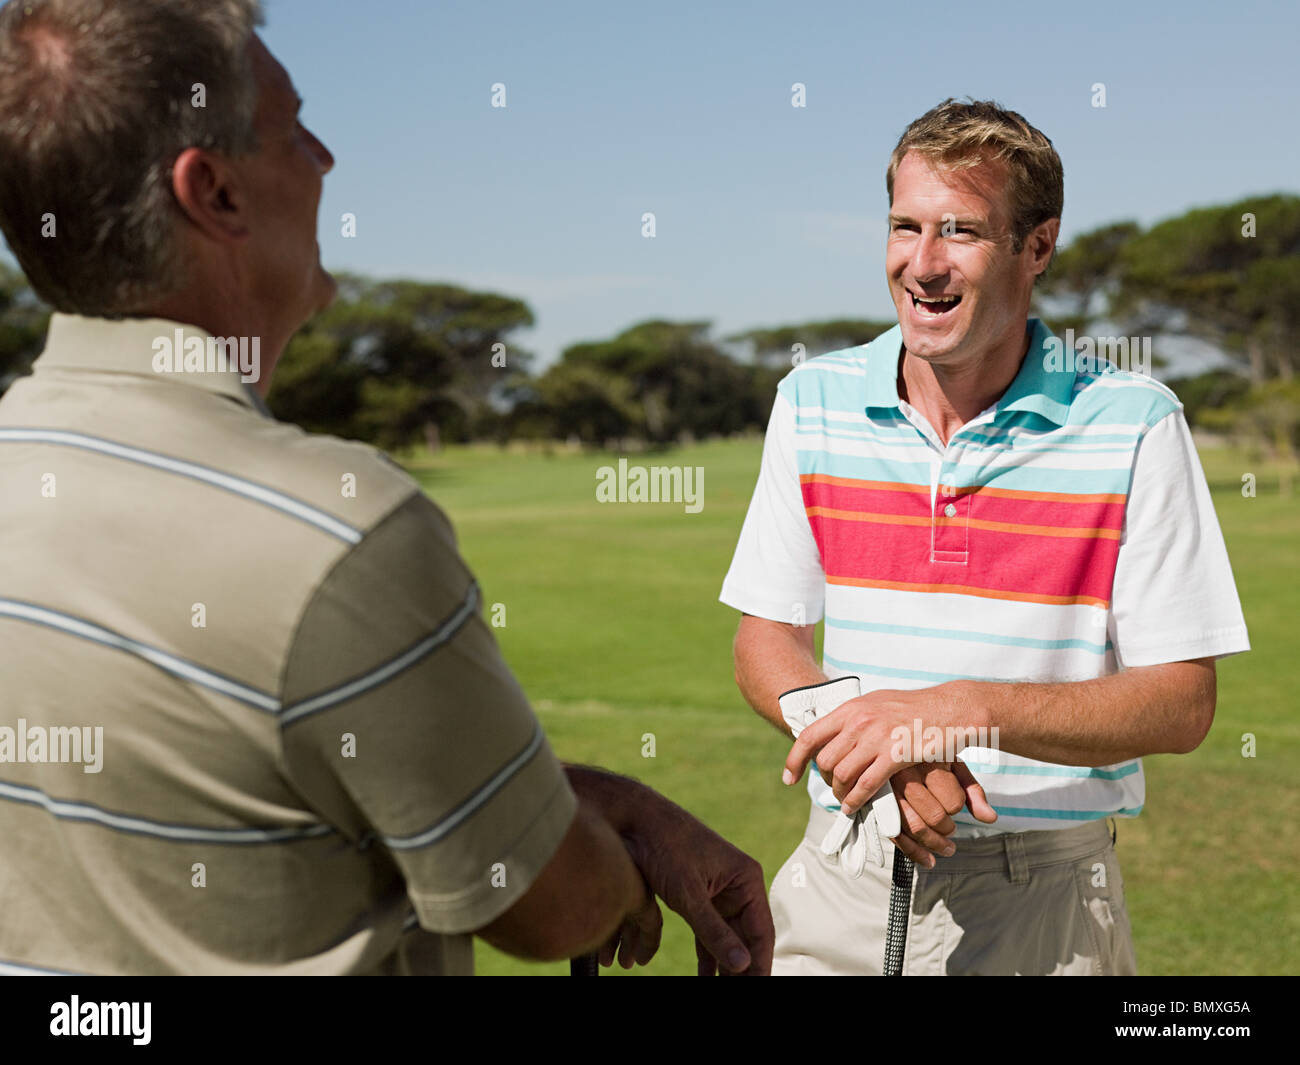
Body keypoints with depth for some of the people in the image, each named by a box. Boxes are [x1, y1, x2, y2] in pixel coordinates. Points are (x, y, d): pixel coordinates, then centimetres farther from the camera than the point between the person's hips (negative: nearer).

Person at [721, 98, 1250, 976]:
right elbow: (765, 638, 2)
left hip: (1046, 898, -2)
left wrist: (960, 712, -24)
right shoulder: (813, 403, 0)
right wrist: (872, 751, -18)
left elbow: (1182, 704, -10)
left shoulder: (1136, 424, -10)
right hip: (846, 879, 3)